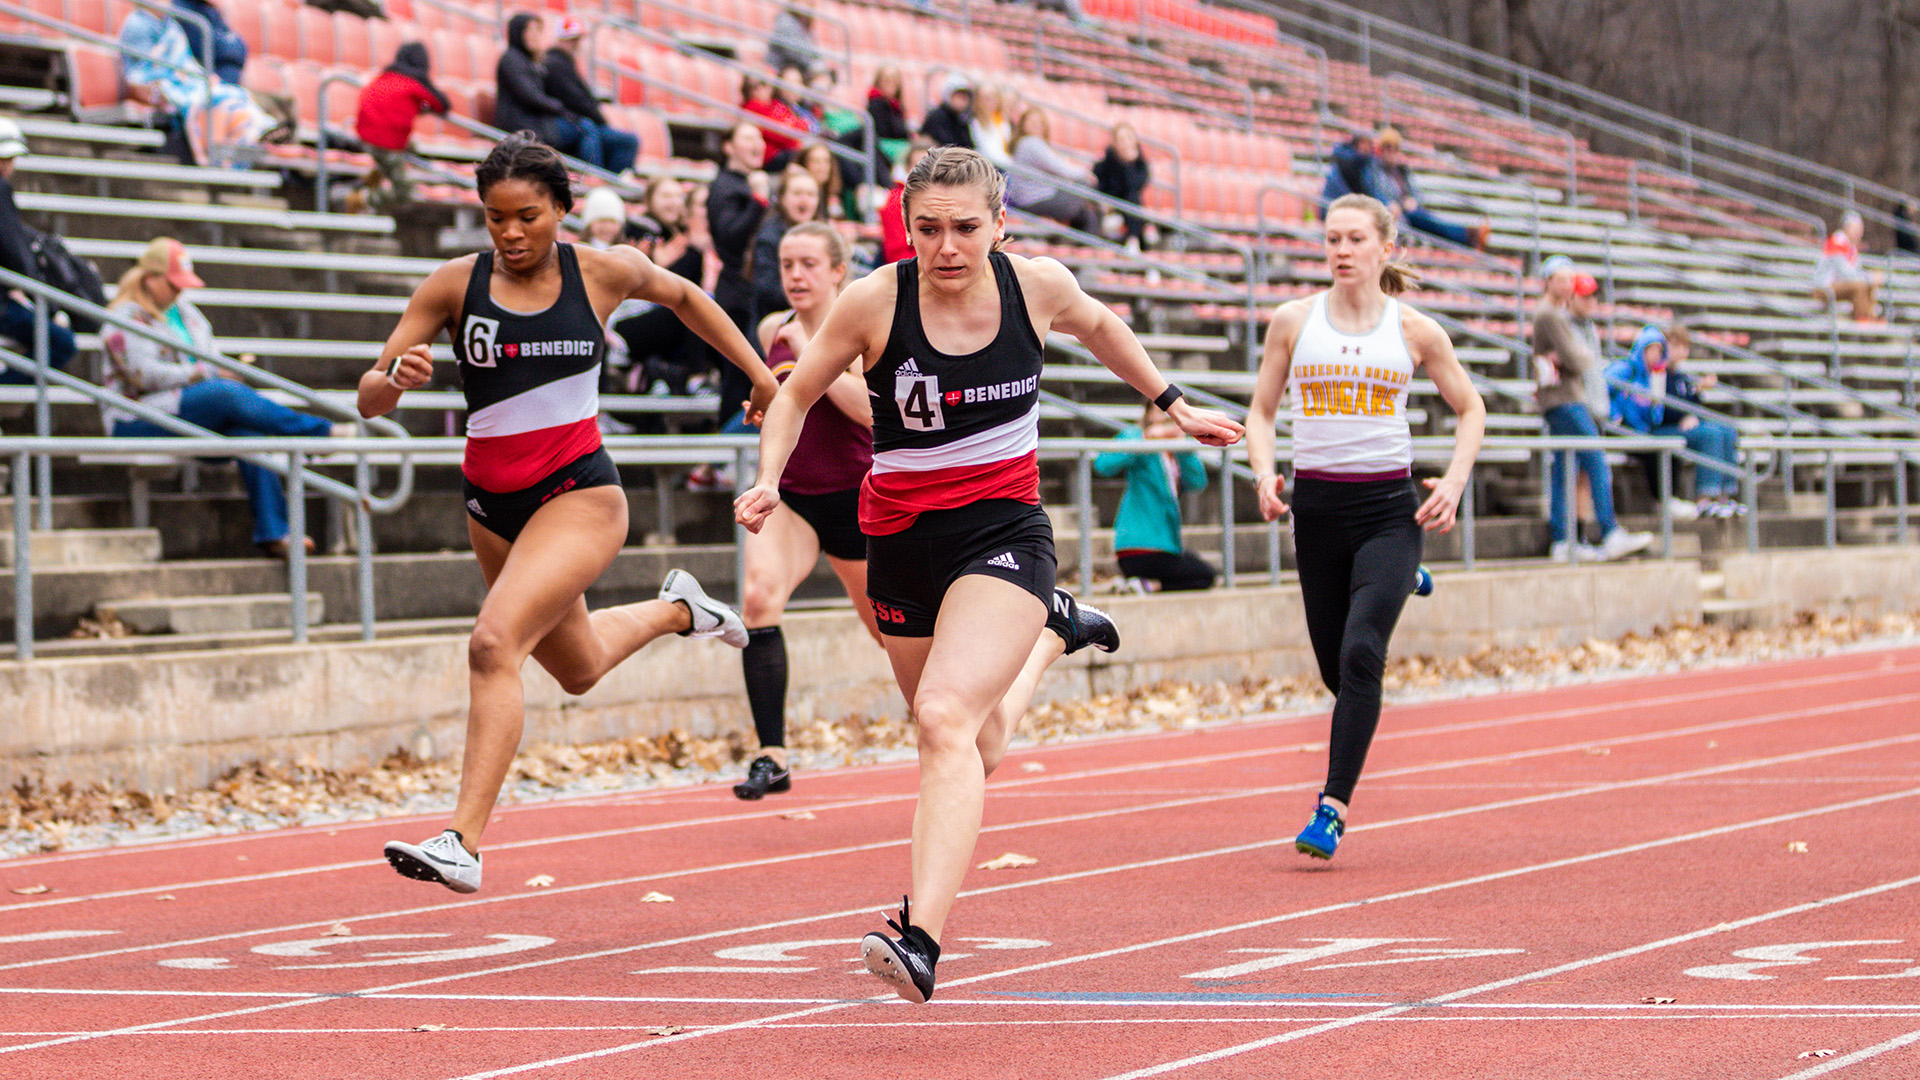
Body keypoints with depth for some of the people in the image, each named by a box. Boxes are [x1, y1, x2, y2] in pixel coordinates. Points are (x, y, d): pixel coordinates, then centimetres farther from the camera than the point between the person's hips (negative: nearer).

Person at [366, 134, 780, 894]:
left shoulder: (602, 273, -5)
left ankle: (463, 843, -29)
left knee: (494, 644, -26)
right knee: (578, 668, 23)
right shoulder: (454, 285, -4)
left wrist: (758, 372, 19)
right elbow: (369, 399, -5)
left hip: (580, 494, -4)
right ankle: (675, 610, 56)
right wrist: (395, 379, -29)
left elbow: (682, 296, 17)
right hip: (492, 502, 4)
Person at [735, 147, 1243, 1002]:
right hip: (902, 540, 2)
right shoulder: (874, 302, -11)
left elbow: (1099, 327, 17)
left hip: (1003, 531, -2)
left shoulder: (1038, 286, -8)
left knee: (946, 718, -25)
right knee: (976, 752, 19)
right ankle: (1047, 633, 54)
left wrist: (1173, 405, 26)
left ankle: (921, 940, -32)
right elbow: (797, 395, 4)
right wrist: (768, 482, -12)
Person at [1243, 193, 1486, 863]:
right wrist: (1264, 474, -7)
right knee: (1337, 672, 10)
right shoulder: (1293, 322, 3)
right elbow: (1261, 411, 11)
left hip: (1389, 508, -2)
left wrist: (1454, 482, -2)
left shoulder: (1414, 331, 1)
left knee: (1360, 656, -19)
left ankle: (1333, 808, -18)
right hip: (1317, 506, 2)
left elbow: (1470, 410, 12)